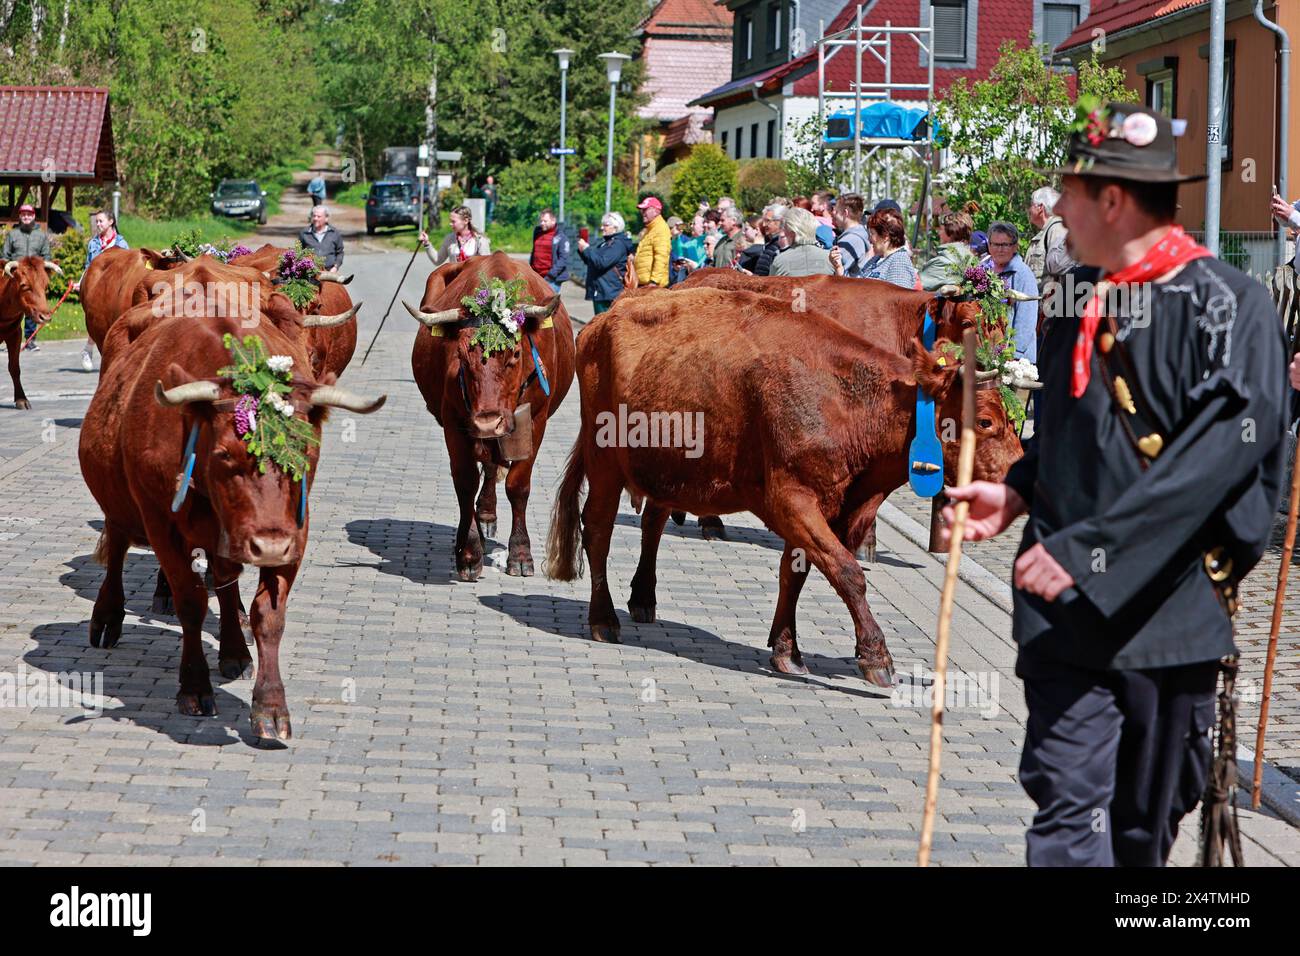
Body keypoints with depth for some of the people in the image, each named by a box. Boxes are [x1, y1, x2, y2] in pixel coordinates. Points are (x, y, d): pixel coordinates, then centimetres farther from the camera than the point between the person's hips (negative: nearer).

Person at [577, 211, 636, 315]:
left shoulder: (618, 244, -12)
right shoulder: (602, 242, 16)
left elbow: (602, 262, -22)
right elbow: (589, 261, 22)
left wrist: (586, 249, -14)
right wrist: (582, 251, 3)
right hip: (598, 291, 10)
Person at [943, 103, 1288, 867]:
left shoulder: (1228, 304, -9)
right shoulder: (1078, 300, 11)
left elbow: (1229, 443, -22)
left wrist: (1091, 549, -26)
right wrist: (1017, 492, 6)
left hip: (1170, 608, -4)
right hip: (1066, 610, 4)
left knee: (1145, 829, 10)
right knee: (1068, 804, -7)